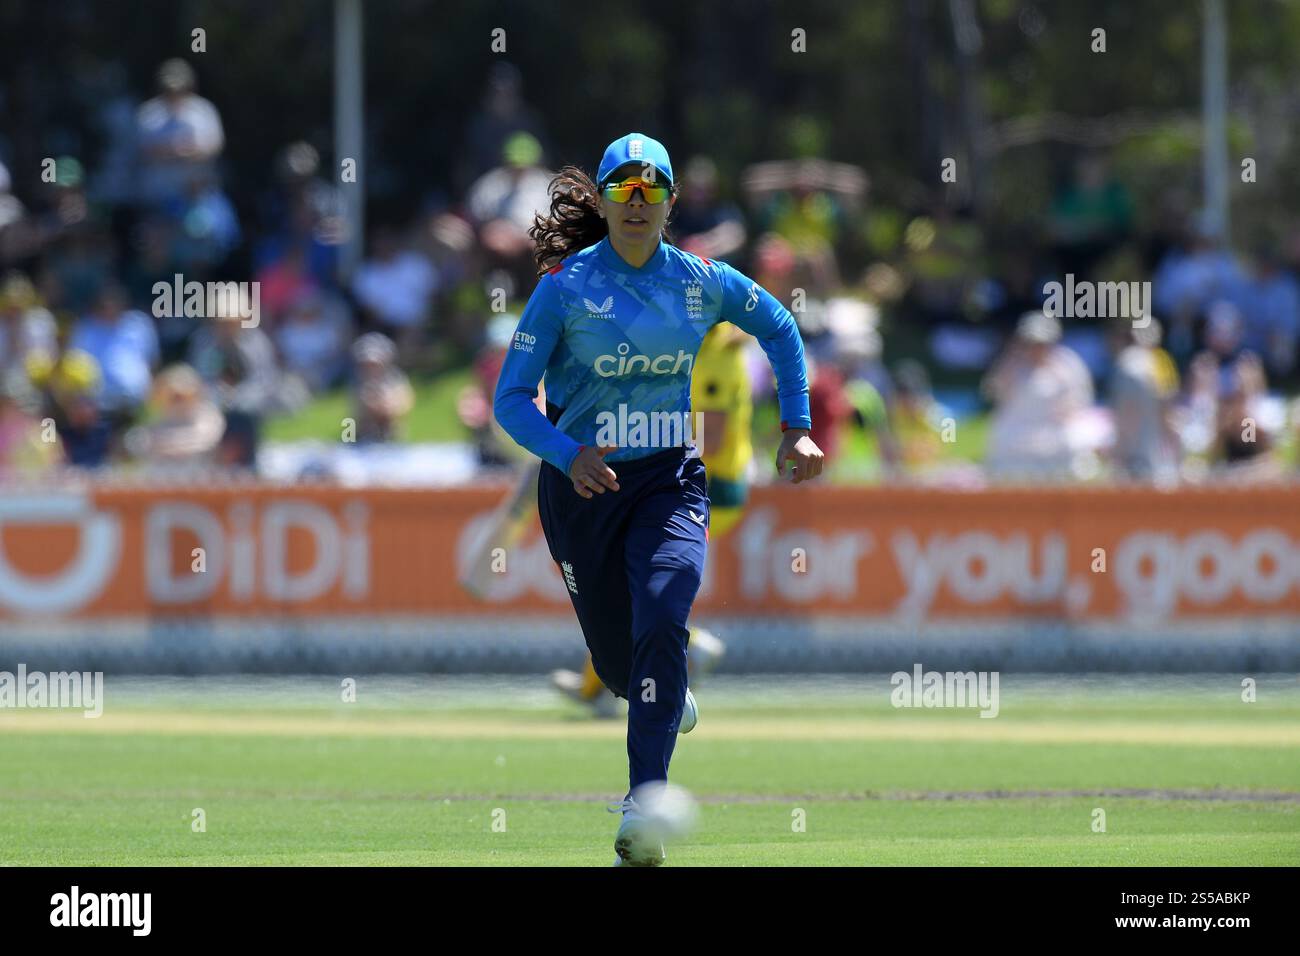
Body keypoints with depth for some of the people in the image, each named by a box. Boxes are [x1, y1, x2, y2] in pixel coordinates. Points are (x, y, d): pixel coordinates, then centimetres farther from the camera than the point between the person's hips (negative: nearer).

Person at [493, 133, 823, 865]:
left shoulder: (703, 283, -1)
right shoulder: (566, 285, -10)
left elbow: (780, 329, 19)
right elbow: (511, 398, -14)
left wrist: (797, 427, 11)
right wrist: (569, 455, -31)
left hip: (669, 481, 0)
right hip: (581, 483, 0)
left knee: (662, 622, -26)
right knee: (619, 662, 9)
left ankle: (644, 813, -30)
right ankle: (671, 697, 49)